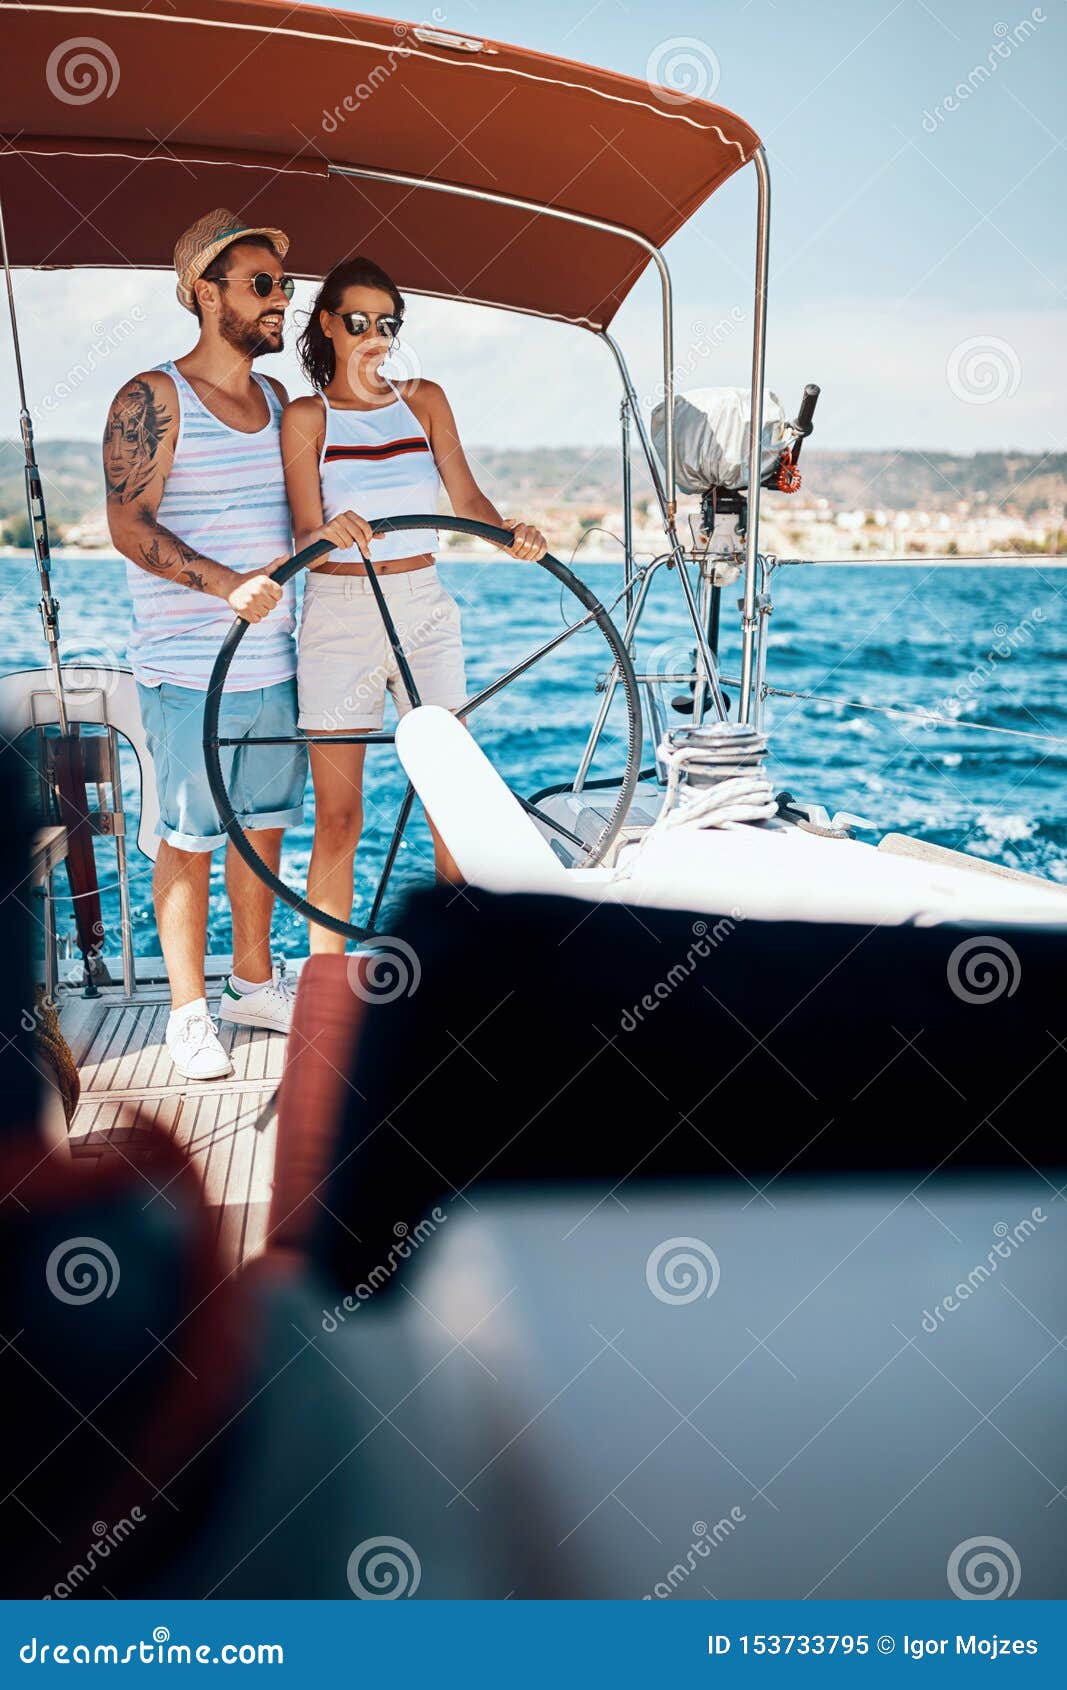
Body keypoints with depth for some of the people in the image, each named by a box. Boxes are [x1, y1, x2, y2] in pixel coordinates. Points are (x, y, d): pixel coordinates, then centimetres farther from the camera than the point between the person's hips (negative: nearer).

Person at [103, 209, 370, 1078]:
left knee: (265, 823, 13)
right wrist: (227, 583, -28)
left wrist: (327, 525, -5)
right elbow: (129, 524, -15)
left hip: (274, 663, 7)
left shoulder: (278, 399, 13)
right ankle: (189, 1012, 11)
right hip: (188, 671, -6)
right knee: (190, 837, 0)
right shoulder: (152, 399, -8)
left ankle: (253, 982, 28)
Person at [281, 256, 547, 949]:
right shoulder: (306, 416, 2)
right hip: (339, 613, -3)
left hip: (425, 611, 3)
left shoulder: (424, 400, 11)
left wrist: (509, 531, -22)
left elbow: (467, 497, 0)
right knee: (338, 815, -1)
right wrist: (332, 535, -32)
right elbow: (306, 536, -8)